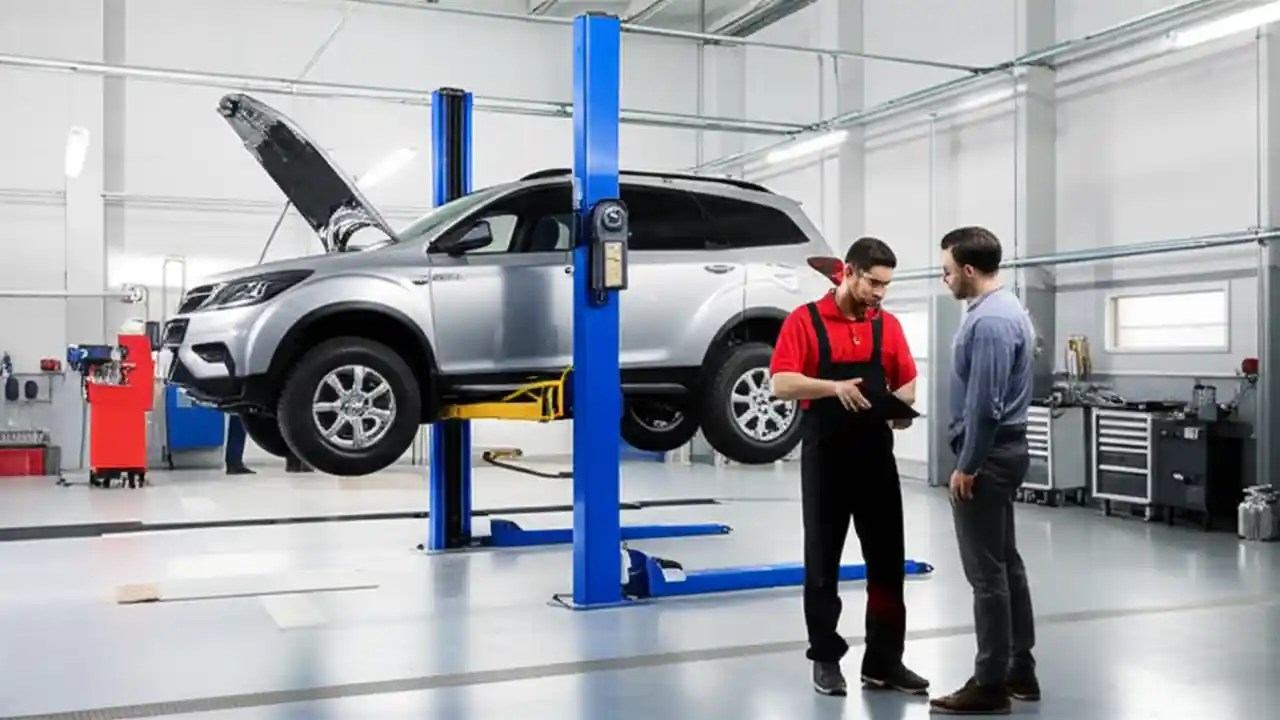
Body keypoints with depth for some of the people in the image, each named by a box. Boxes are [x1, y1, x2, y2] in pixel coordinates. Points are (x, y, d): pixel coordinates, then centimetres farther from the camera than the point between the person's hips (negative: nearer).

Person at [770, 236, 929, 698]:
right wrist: (834, 387, -27)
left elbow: (907, 381, 11)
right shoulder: (804, 320, -4)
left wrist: (903, 407, -11)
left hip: (876, 455, 4)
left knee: (887, 559, 5)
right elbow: (781, 383, -13)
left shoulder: (888, 325, 9)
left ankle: (884, 660, 14)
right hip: (825, 458, -3)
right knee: (823, 560, 5)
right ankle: (826, 657, 16)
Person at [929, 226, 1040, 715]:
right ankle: (1020, 671, 23)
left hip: (987, 456, -11)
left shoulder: (988, 321, -20)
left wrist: (966, 467, -17)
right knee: (1006, 564, 15)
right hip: (1004, 450, 11)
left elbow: (984, 405, -24)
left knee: (987, 573, -4)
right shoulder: (1006, 309, 13)